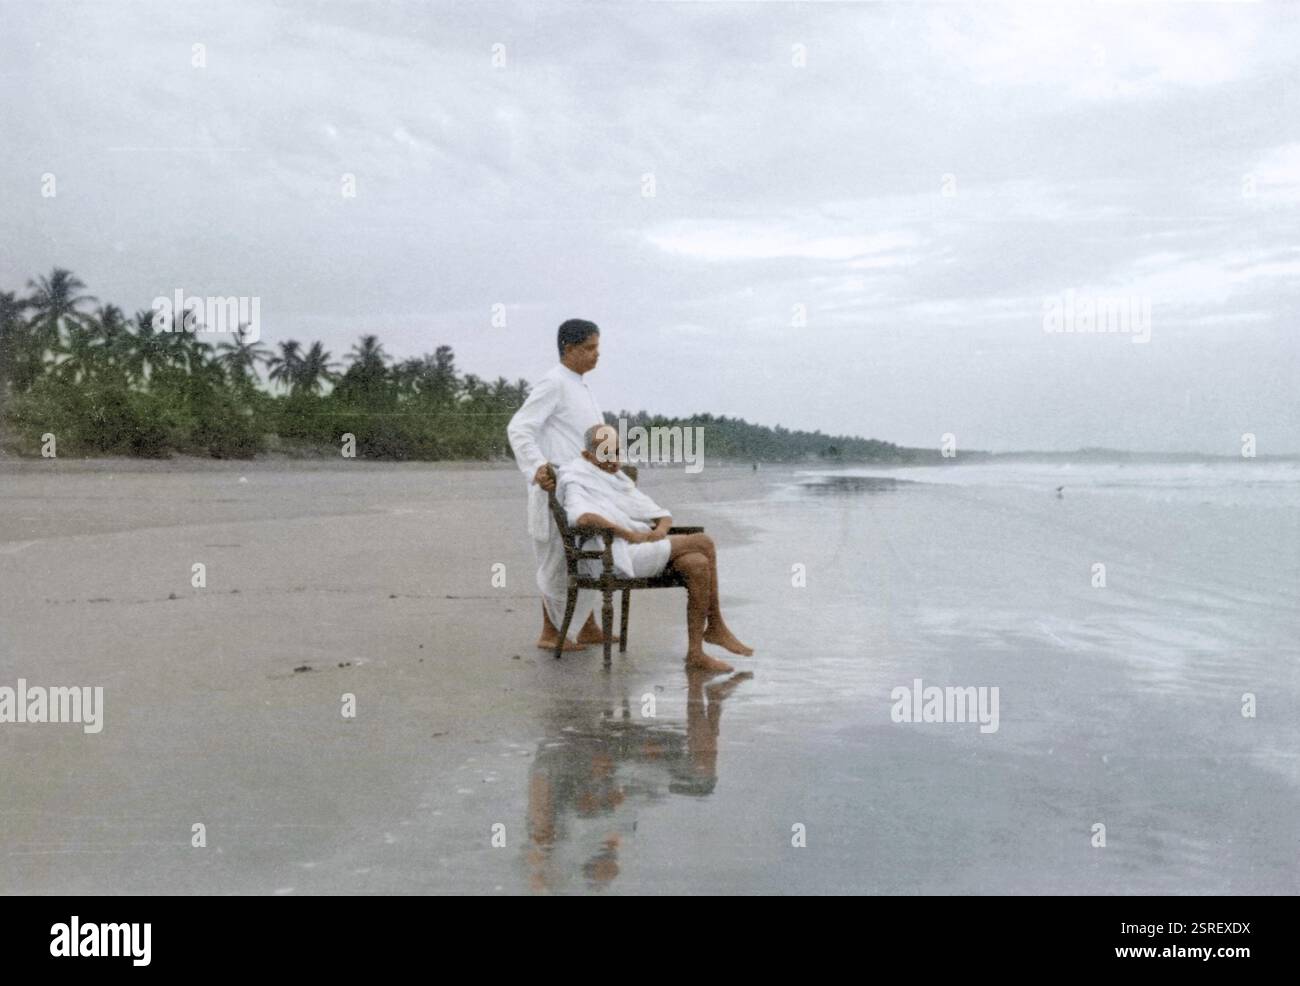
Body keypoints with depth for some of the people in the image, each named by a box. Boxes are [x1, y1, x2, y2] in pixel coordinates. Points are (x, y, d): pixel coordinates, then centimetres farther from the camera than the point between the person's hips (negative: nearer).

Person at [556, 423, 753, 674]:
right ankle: (716, 627, -4)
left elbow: (663, 516, 19)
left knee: (698, 565, -18)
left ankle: (695, 652, -14)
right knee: (704, 543, -15)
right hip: (613, 557, -8)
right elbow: (583, 517, -27)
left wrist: (660, 530, -6)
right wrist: (628, 534, -24)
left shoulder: (620, 480, 23)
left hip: (641, 552, 8)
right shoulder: (577, 480, -3)